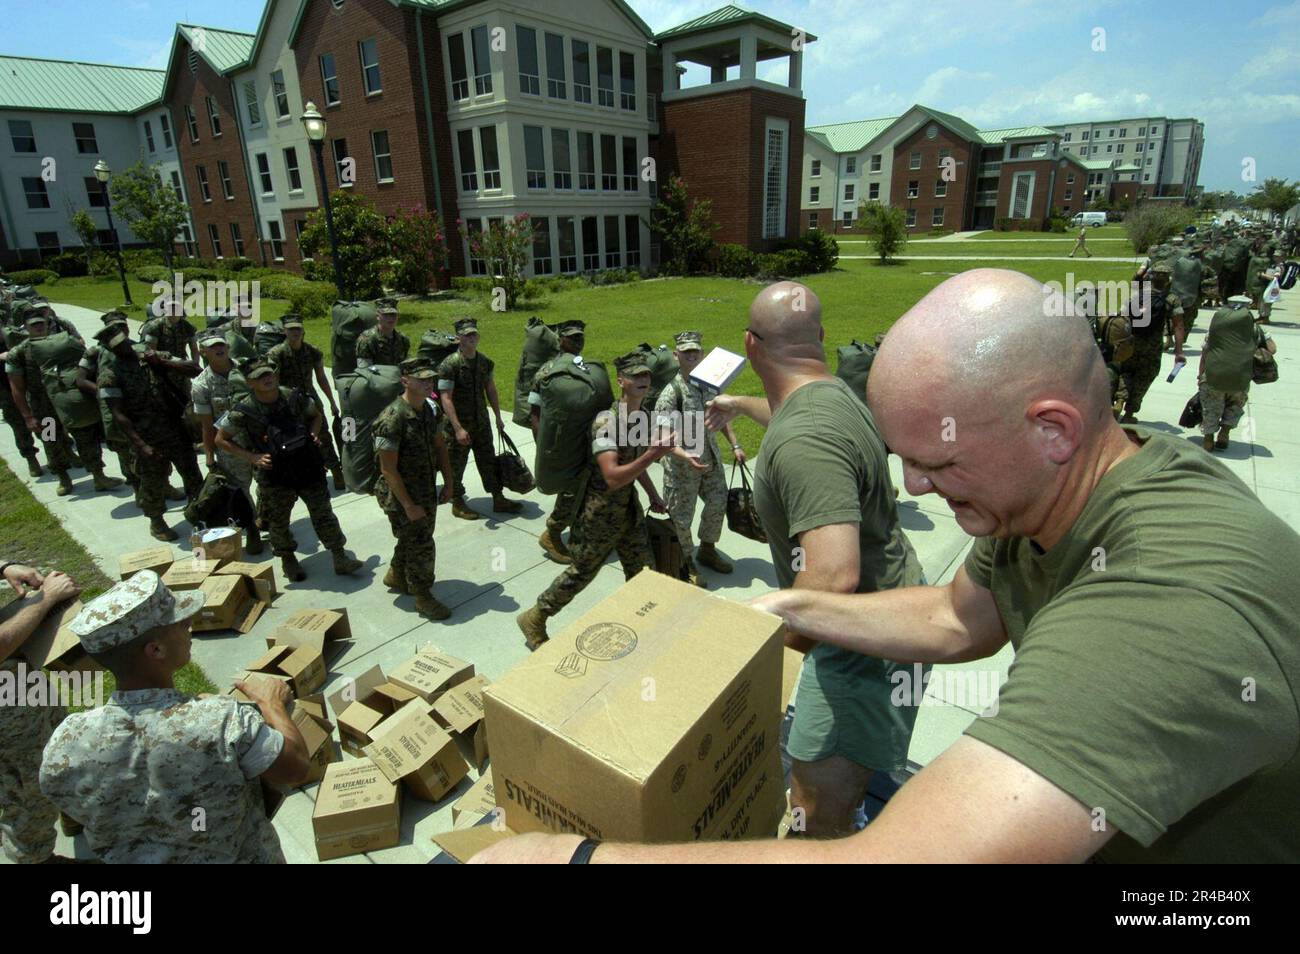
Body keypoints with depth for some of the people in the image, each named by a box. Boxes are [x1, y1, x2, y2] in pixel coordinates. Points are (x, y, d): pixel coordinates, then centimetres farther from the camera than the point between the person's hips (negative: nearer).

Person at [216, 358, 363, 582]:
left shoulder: (294, 397, -6)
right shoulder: (244, 411, -14)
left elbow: (316, 415, 13)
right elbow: (221, 440, -3)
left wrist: (314, 435, -5)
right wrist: (252, 457, -12)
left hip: (308, 467, 2)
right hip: (275, 476, -2)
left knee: (323, 513, 8)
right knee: (278, 521, 14)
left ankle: (340, 558, 20)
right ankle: (287, 560, 37)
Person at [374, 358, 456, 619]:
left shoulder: (428, 409, -1)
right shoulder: (392, 419, -26)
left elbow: (440, 446, 11)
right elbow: (388, 470, -23)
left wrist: (449, 483, 5)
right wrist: (409, 506, -20)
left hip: (427, 491, 8)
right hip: (402, 496, -8)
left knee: (412, 539, 22)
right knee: (421, 547, 1)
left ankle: (396, 576, 46)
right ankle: (422, 597, 20)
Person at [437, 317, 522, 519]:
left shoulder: (485, 361, 2)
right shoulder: (449, 364, -17)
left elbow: (491, 390, 13)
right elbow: (446, 399, -20)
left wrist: (498, 417, 14)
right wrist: (458, 428, -25)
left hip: (482, 422, 6)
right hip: (459, 425, -6)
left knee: (489, 461, 14)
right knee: (456, 465, 8)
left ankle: (499, 500, 25)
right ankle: (457, 504, 24)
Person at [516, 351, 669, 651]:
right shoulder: (606, 421, -26)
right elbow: (613, 477, -35)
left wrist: (653, 494, 23)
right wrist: (653, 454, -42)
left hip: (629, 506, 7)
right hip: (601, 512, -7)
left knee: (643, 571, 14)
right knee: (581, 572, 7)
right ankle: (534, 619, 27)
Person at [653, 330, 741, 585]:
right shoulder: (672, 391, -20)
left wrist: (735, 446, 9)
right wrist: (686, 456, -37)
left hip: (711, 459, 7)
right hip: (682, 466, -6)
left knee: (718, 506, 18)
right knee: (681, 517, 6)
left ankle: (707, 551, 41)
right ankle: (686, 563, 28)